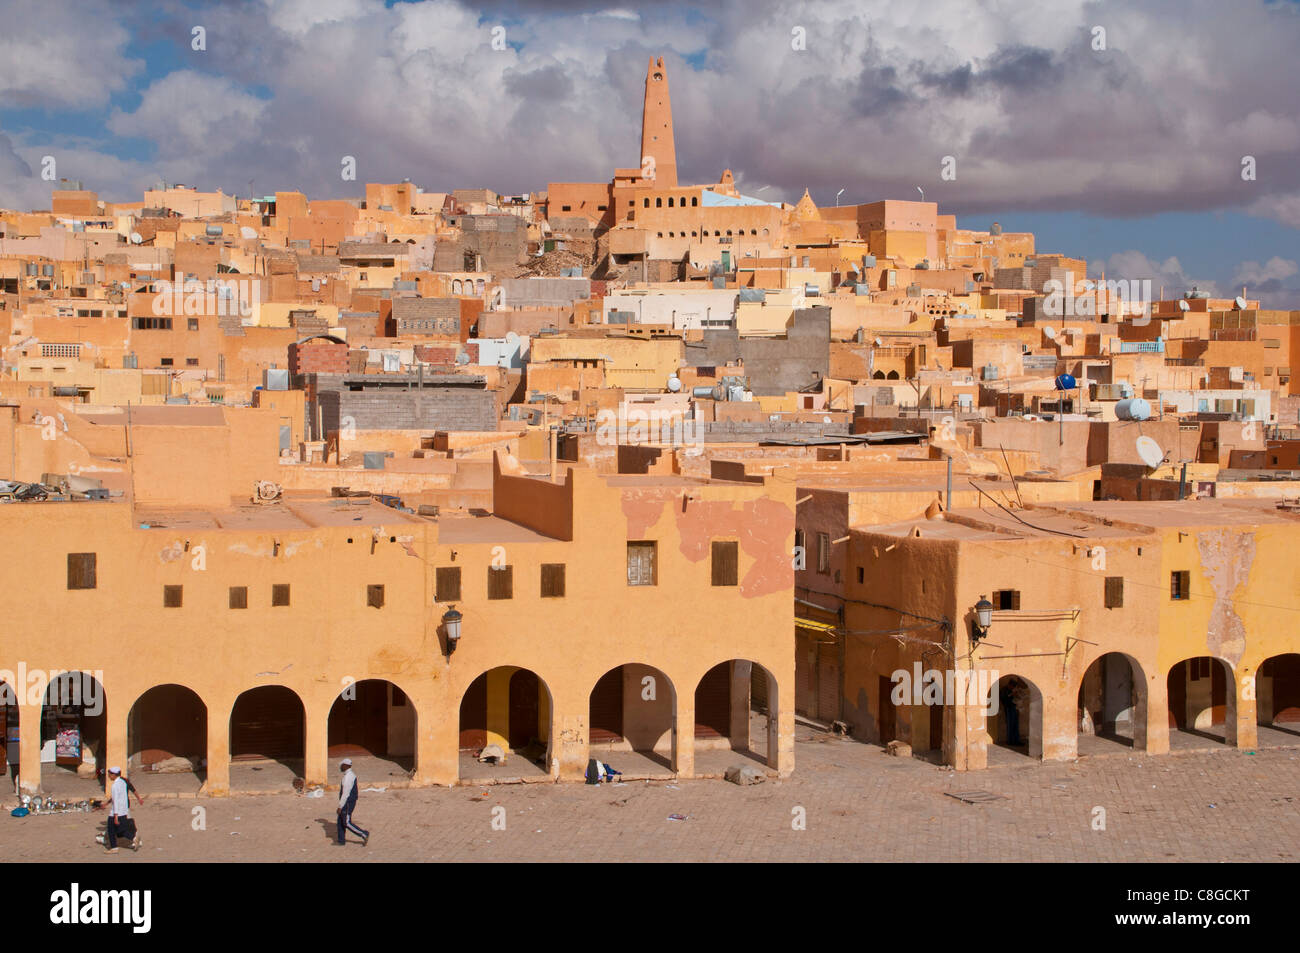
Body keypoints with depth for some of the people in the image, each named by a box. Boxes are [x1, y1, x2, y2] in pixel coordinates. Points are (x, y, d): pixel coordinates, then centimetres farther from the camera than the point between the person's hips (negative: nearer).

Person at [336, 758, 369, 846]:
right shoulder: (351, 774, 10)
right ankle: (341, 841, 20)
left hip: (347, 803, -10)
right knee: (340, 821, 14)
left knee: (347, 823, -4)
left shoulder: (348, 777, -24)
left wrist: (340, 807, -21)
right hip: (351, 801, 10)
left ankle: (364, 834, 0)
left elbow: (345, 794, -25)